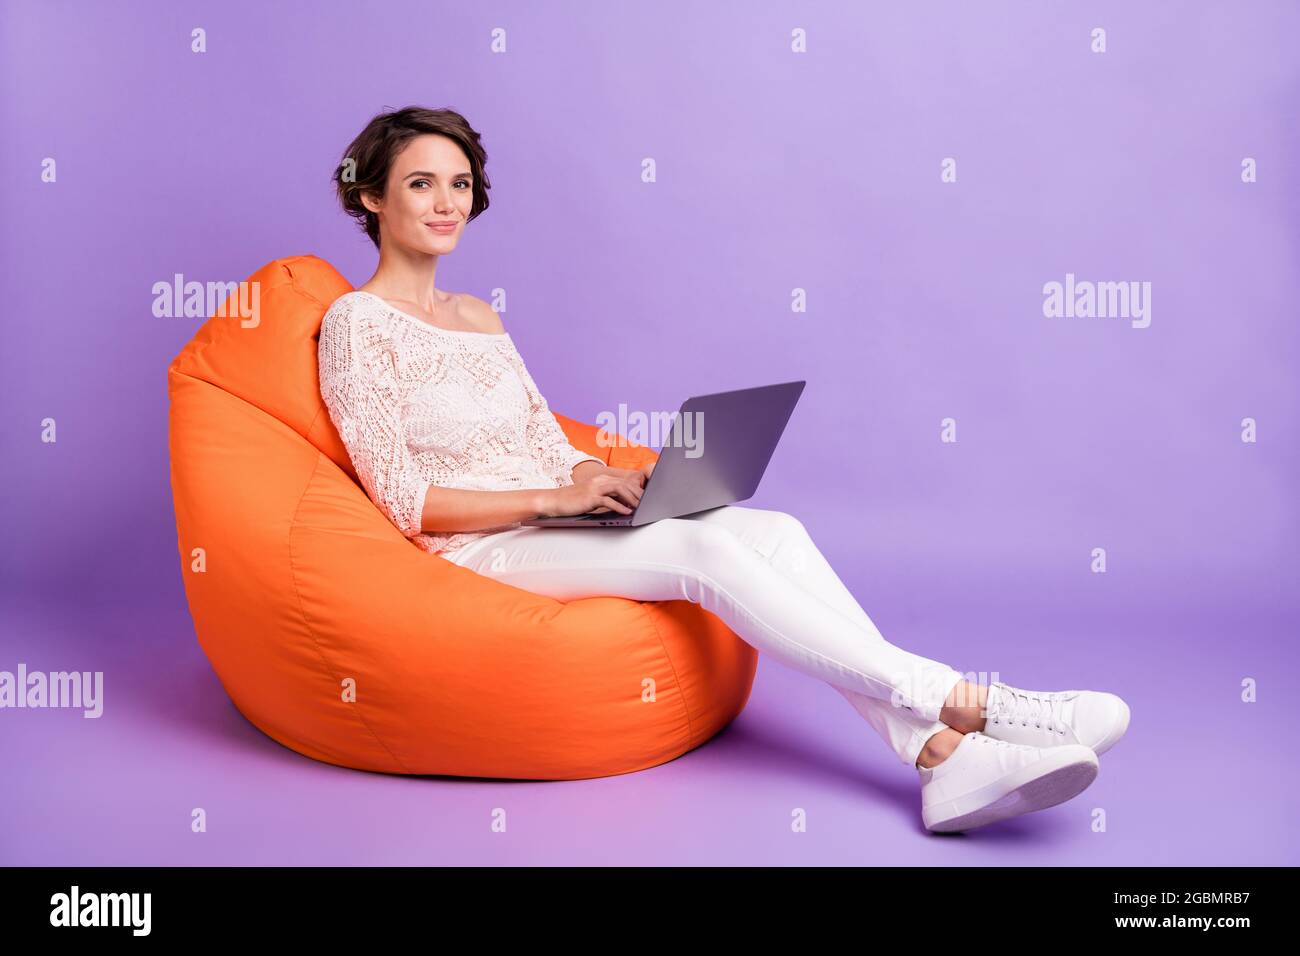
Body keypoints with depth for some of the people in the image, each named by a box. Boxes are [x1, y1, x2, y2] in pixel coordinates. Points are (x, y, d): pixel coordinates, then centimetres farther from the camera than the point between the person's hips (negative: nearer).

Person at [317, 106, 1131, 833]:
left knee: (775, 532, -19)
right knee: (701, 547, -29)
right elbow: (404, 499, -11)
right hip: (475, 557, -6)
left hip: (552, 529, 6)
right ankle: (964, 703, -27)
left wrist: (613, 482, -6)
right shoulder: (357, 322, -3)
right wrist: (554, 497, -19)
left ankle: (940, 756, -28)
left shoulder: (480, 317, 19)